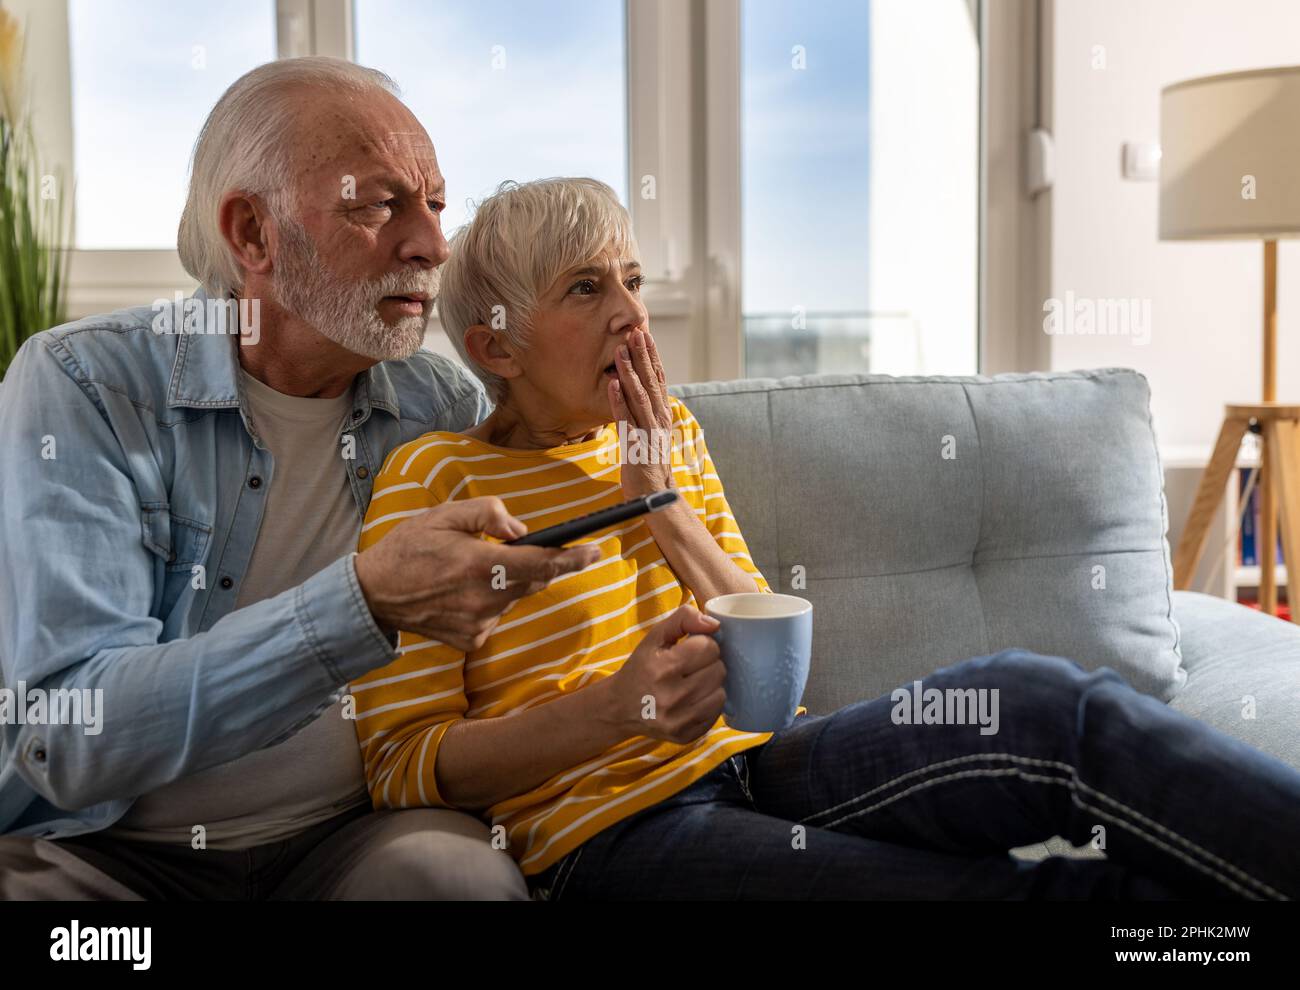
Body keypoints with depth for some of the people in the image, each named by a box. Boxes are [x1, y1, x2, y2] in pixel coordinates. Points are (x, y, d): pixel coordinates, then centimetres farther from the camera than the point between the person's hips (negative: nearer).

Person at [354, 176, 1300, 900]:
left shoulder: (670, 431, 13)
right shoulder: (433, 475, -3)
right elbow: (403, 763, -7)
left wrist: (667, 508, -5)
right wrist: (616, 704, -22)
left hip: (754, 761, 5)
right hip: (614, 831, -5)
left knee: (1039, 697, -27)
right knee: (1087, 885, -26)